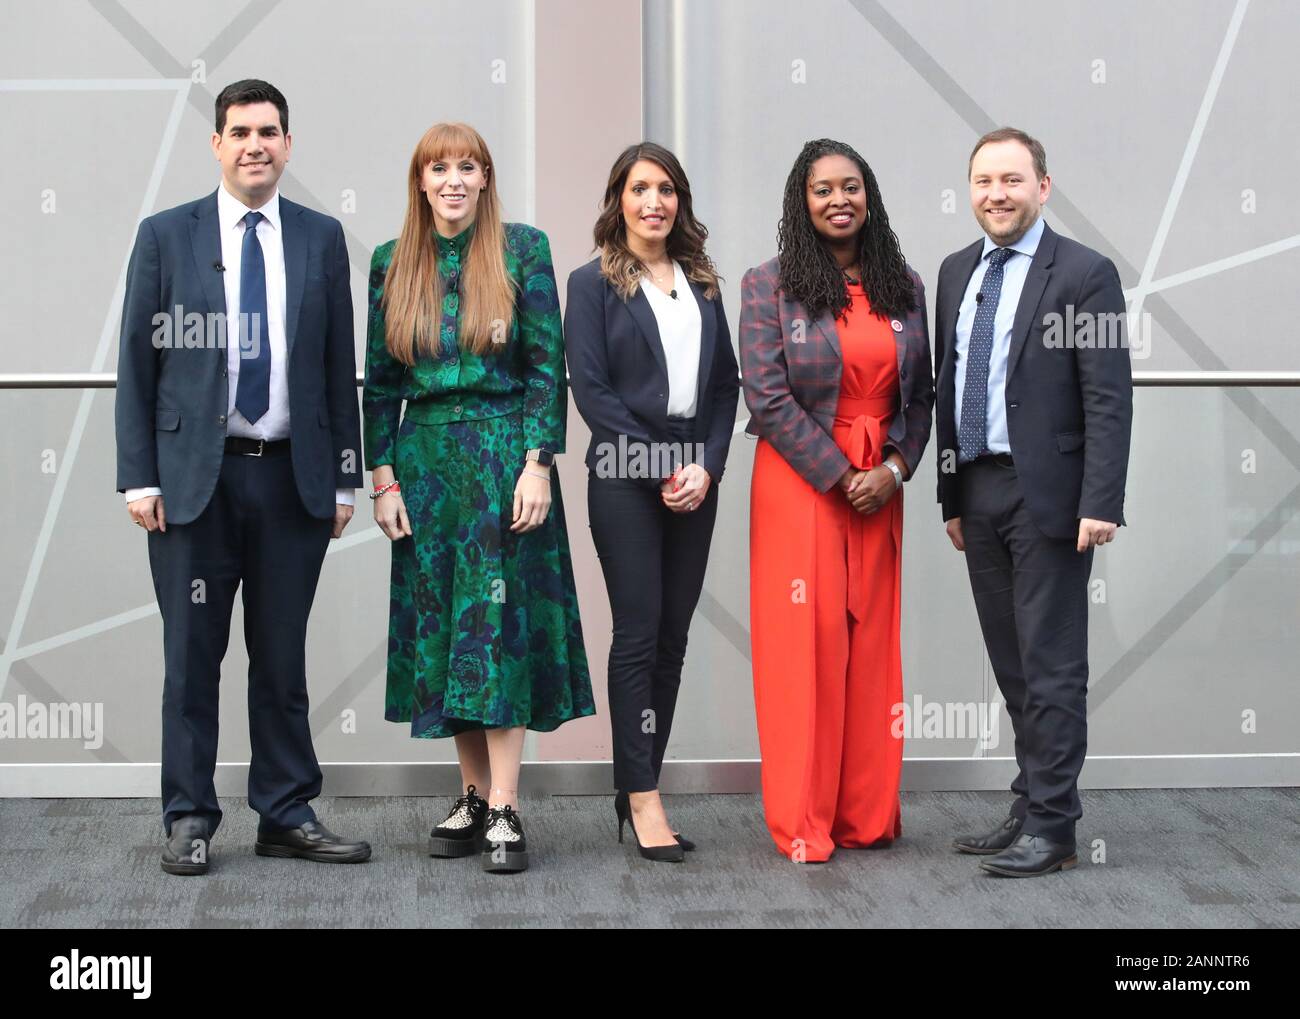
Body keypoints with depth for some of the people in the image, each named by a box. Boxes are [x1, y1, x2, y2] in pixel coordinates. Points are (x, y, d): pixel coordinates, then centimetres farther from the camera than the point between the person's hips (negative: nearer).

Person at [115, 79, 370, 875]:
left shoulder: (321, 239, 8)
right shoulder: (165, 236, 3)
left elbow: (341, 366, 8)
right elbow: (137, 364, 2)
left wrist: (345, 477, 5)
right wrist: (138, 476, -4)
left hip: (294, 478, 2)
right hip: (195, 477, -1)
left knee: (283, 655, 9)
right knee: (193, 655, 3)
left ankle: (289, 815, 17)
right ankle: (189, 818, 13)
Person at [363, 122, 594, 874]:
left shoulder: (523, 249, 0)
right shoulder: (392, 263, 9)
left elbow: (547, 366, -3)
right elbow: (380, 381, 9)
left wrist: (539, 464, -11)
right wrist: (384, 478, 3)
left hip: (505, 454, -3)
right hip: (425, 457, 4)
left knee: (499, 620, -6)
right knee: (441, 626, 5)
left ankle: (505, 812, -5)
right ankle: (475, 795, 15)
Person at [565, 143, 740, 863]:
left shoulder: (702, 283, 14)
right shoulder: (594, 283, 0)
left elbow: (725, 383, 11)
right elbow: (589, 387, -7)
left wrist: (707, 465, -5)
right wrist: (658, 469, -11)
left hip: (695, 477, 5)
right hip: (626, 478, -5)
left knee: (674, 635, 5)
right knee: (639, 633, -5)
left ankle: (638, 786, 12)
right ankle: (642, 801, -1)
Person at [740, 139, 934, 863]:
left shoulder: (904, 286, 10)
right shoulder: (769, 286, -2)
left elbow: (921, 394, 11)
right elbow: (768, 396, -9)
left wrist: (895, 469, -5)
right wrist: (839, 476, -11)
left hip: (880, 484, 4)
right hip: (799, 481, -4)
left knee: (873, 642, 5)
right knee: (805, 640, -3)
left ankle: (867, 815, 14)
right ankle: (803, 825, 6)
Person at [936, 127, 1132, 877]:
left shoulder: (1084, 273, -6)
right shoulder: (958, 272, 13)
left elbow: (1109, 399, -11)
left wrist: (1101, 503, -18)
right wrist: (952, 495, 13)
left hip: (1046, 495, -6)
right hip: (979, 493, 6)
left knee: (1052, 667, -3)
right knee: (1013, 665, 11)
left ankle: (1051, 829, 2)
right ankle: (1032, 809, 19)